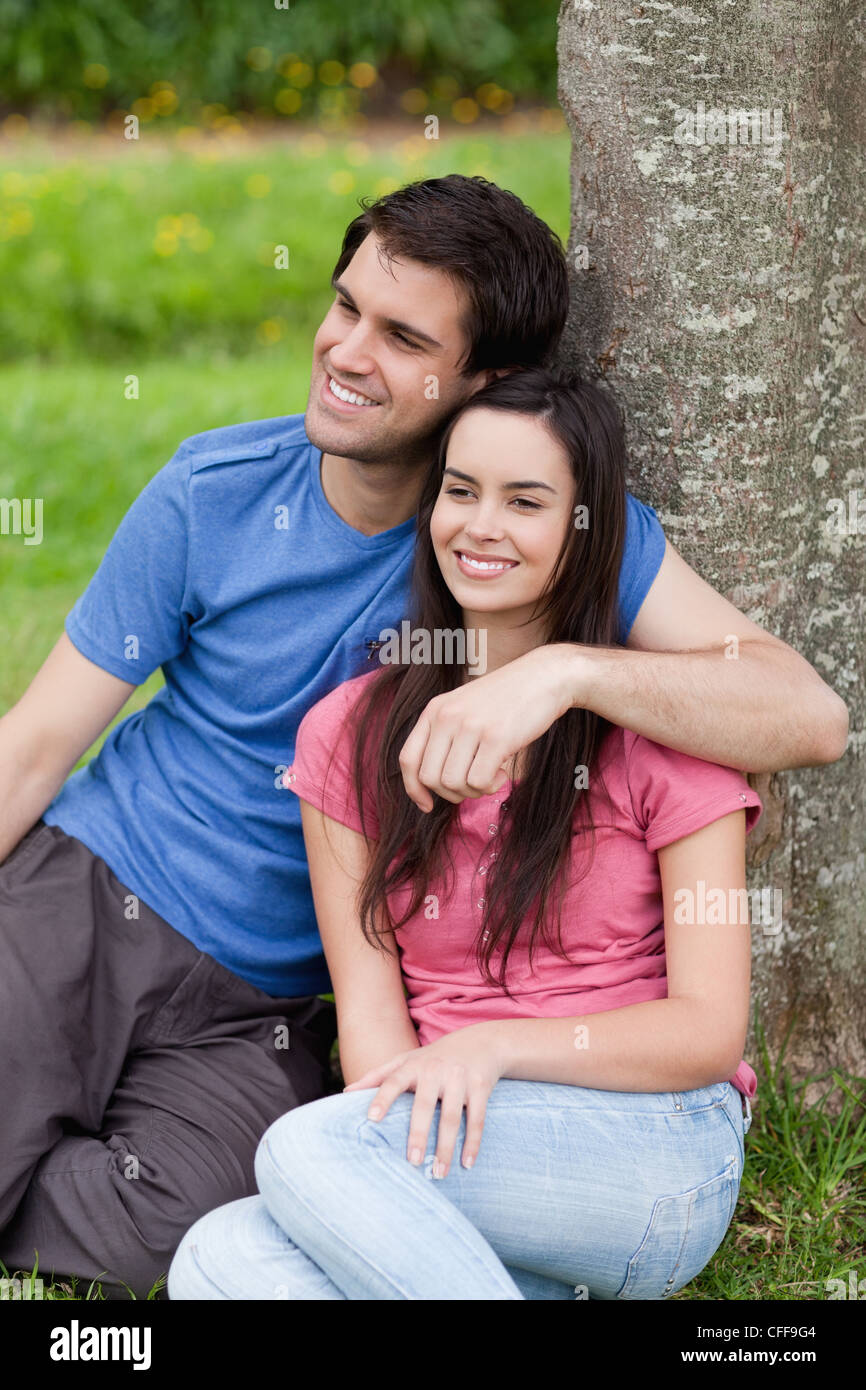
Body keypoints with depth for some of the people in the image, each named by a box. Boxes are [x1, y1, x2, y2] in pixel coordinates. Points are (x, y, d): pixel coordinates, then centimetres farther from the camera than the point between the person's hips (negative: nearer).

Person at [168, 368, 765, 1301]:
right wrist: (413, 1137, -17)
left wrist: (494, 1048, -19)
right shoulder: (350, 735, 11)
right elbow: (369, 1003, 4)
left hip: (656, 1148, -3)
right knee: (222, 1260, -28)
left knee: (309, 1147, -30)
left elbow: (709, 1028, -4)